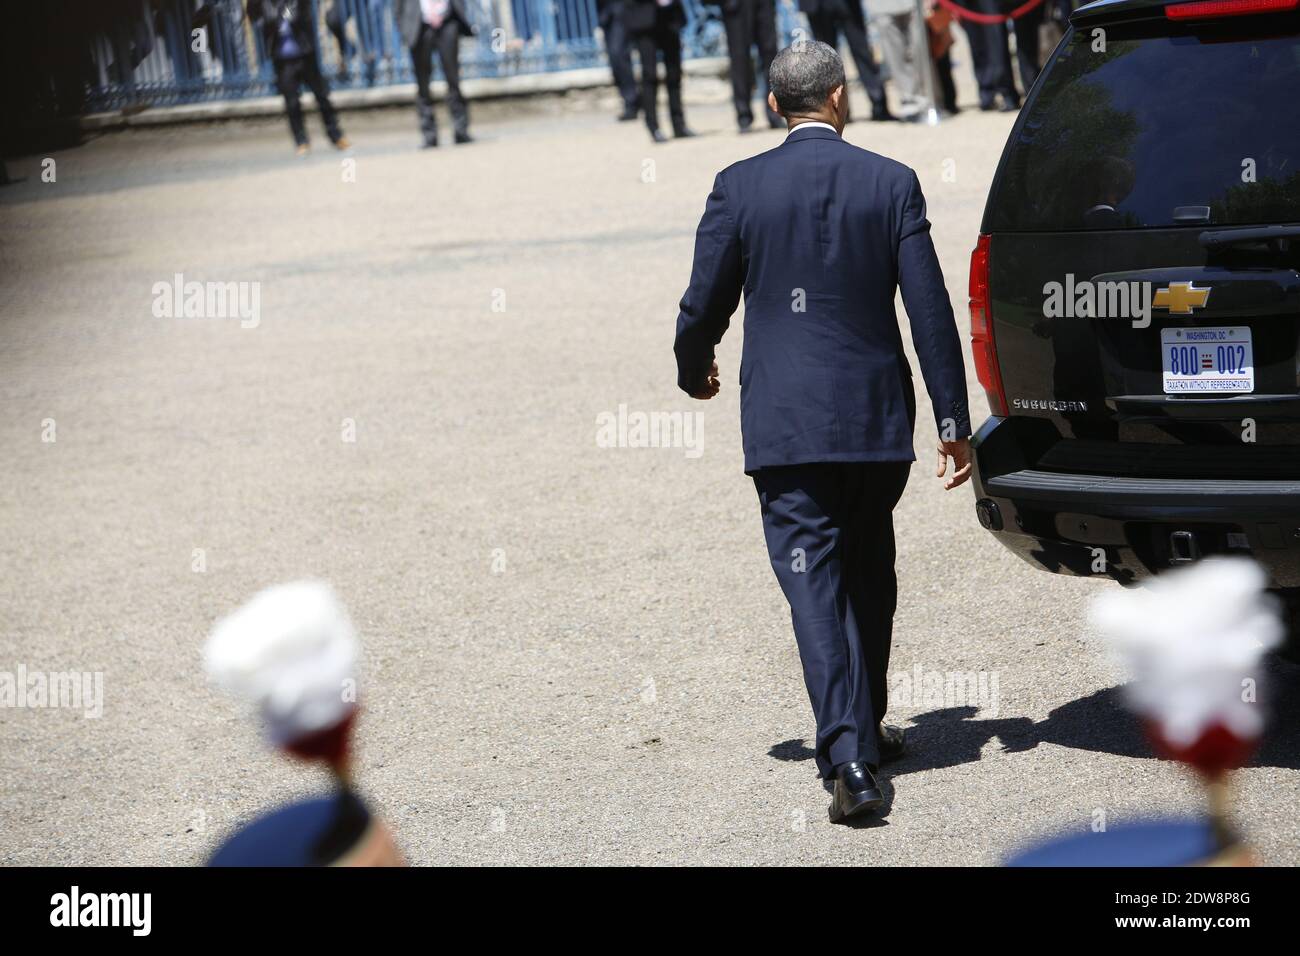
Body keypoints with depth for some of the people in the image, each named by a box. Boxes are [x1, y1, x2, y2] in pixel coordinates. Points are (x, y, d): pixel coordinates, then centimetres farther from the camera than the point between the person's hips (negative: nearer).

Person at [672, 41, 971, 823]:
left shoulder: (740, 187, -4)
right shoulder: (891, 184, -3)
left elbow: (705, 307, 1)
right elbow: (930, 310, -4)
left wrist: (694, 371, 23)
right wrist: (955, 420, 2)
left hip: (785, 424, -1)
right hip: (877, 418, 2)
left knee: (814, 583, -4)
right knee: (869, 575, 20)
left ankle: (849, 757, -17)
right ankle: (864, 730, 31)